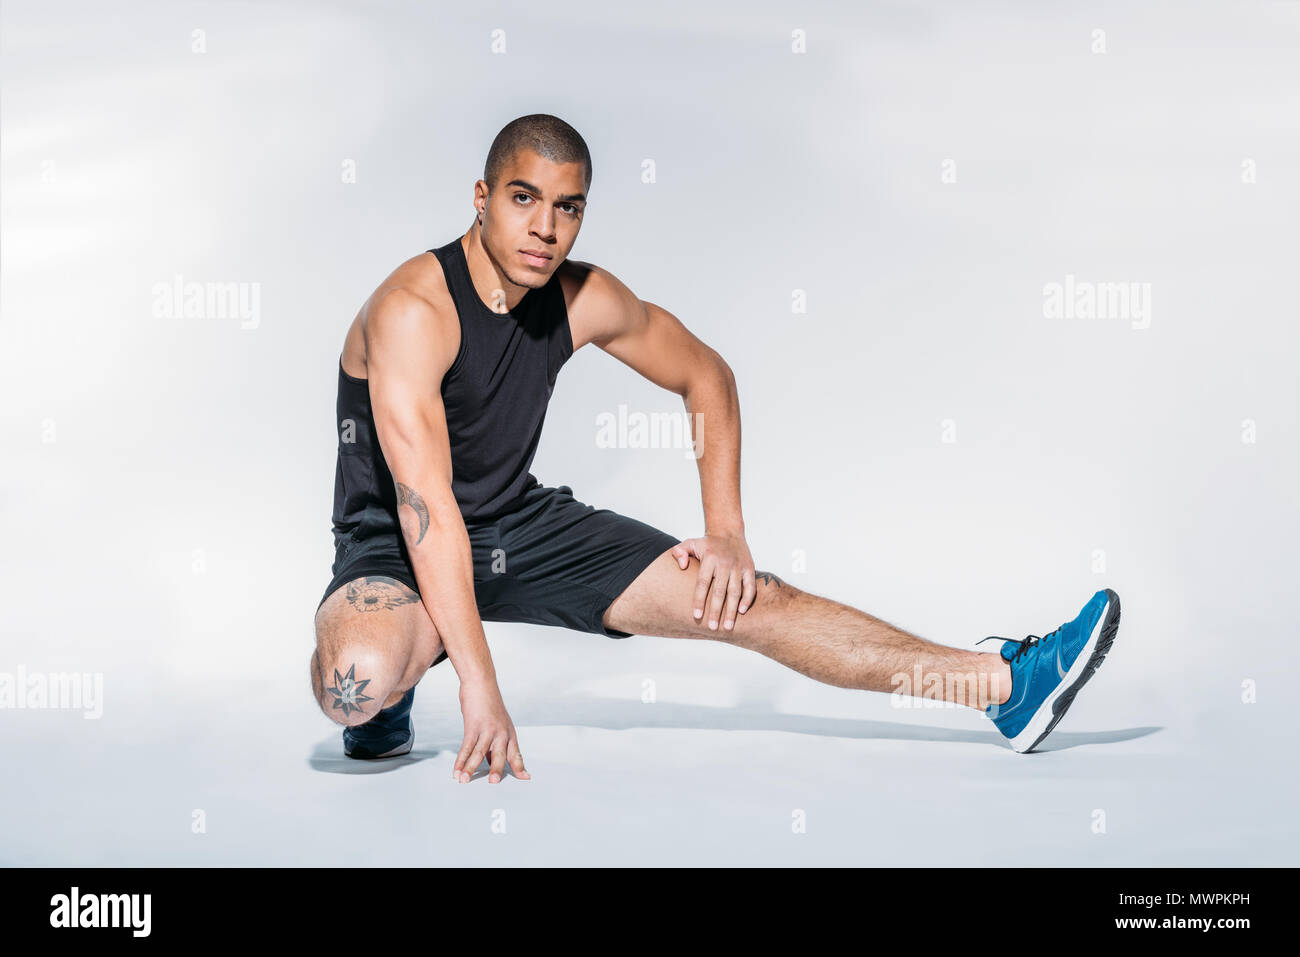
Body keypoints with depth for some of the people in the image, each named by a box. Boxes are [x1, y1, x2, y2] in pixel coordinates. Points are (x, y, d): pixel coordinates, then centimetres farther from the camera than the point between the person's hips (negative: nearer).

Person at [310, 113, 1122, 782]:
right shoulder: (415, 309, -26)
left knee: (747, 601, -5)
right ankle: (391, 691, -1)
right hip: (398, 547, -5)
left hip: (524, 526, 5)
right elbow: (426, 503, -32)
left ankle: (1006, 684, -4)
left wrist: (728, 534, 1)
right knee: (358, 680, -40)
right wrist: (479, 684, -35)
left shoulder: (583, 301, -6)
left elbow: (705, 374, 10)